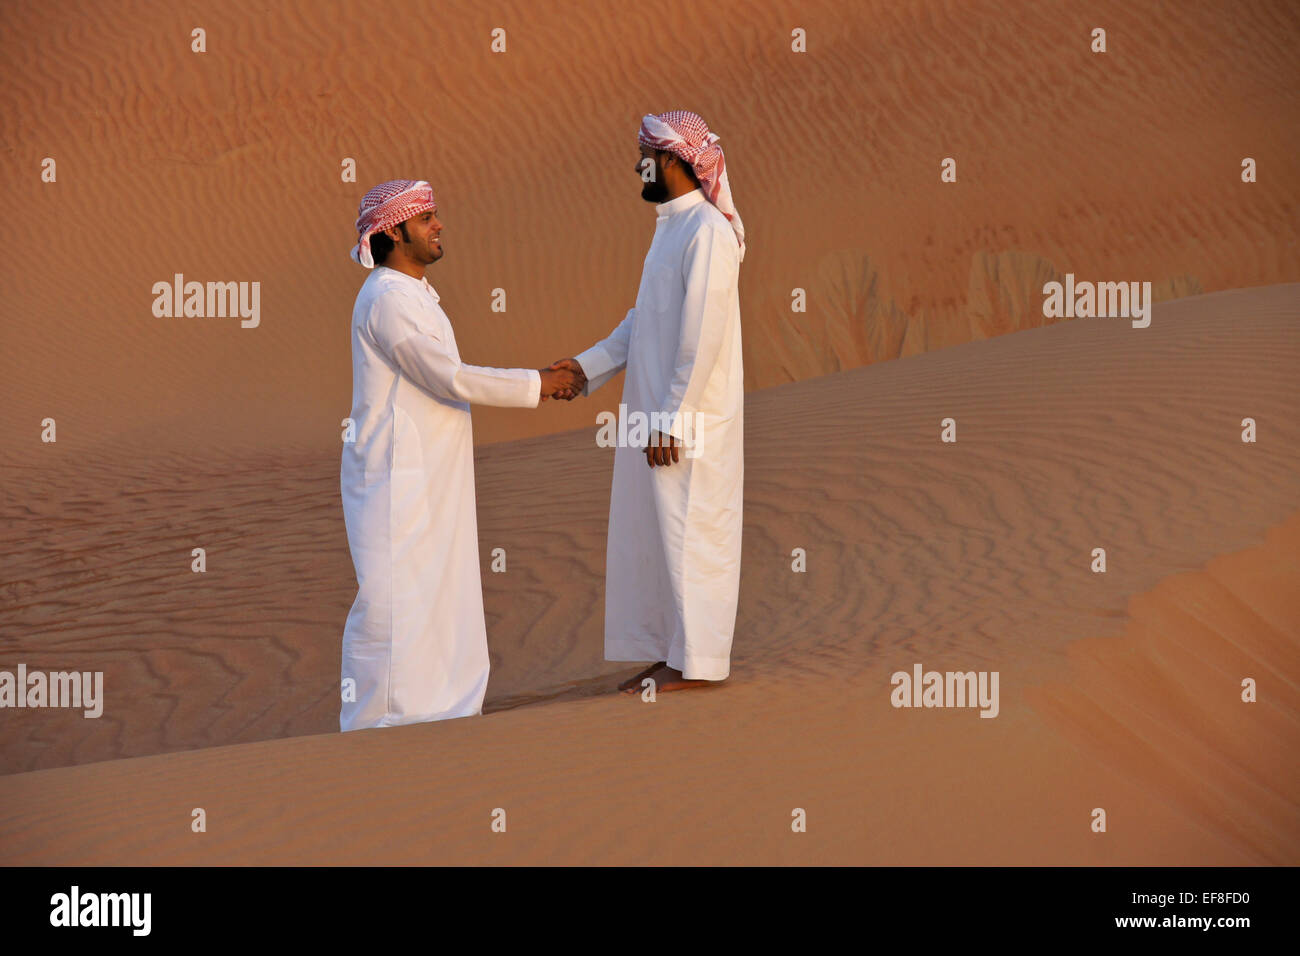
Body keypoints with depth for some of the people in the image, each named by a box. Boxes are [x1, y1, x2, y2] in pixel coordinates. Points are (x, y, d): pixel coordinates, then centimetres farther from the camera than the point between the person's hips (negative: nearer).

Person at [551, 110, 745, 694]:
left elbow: (702, 338, -21)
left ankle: (695, 663, 3)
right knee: (652, 535, 12)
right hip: (657, 412, 10)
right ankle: (672, 656, 20)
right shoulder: (672, 227, 16)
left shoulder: (707, 231, -15)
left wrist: (671, 420, -21)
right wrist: (586, 366, 8)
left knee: (687, 533, -4)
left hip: (689, 420, -10)